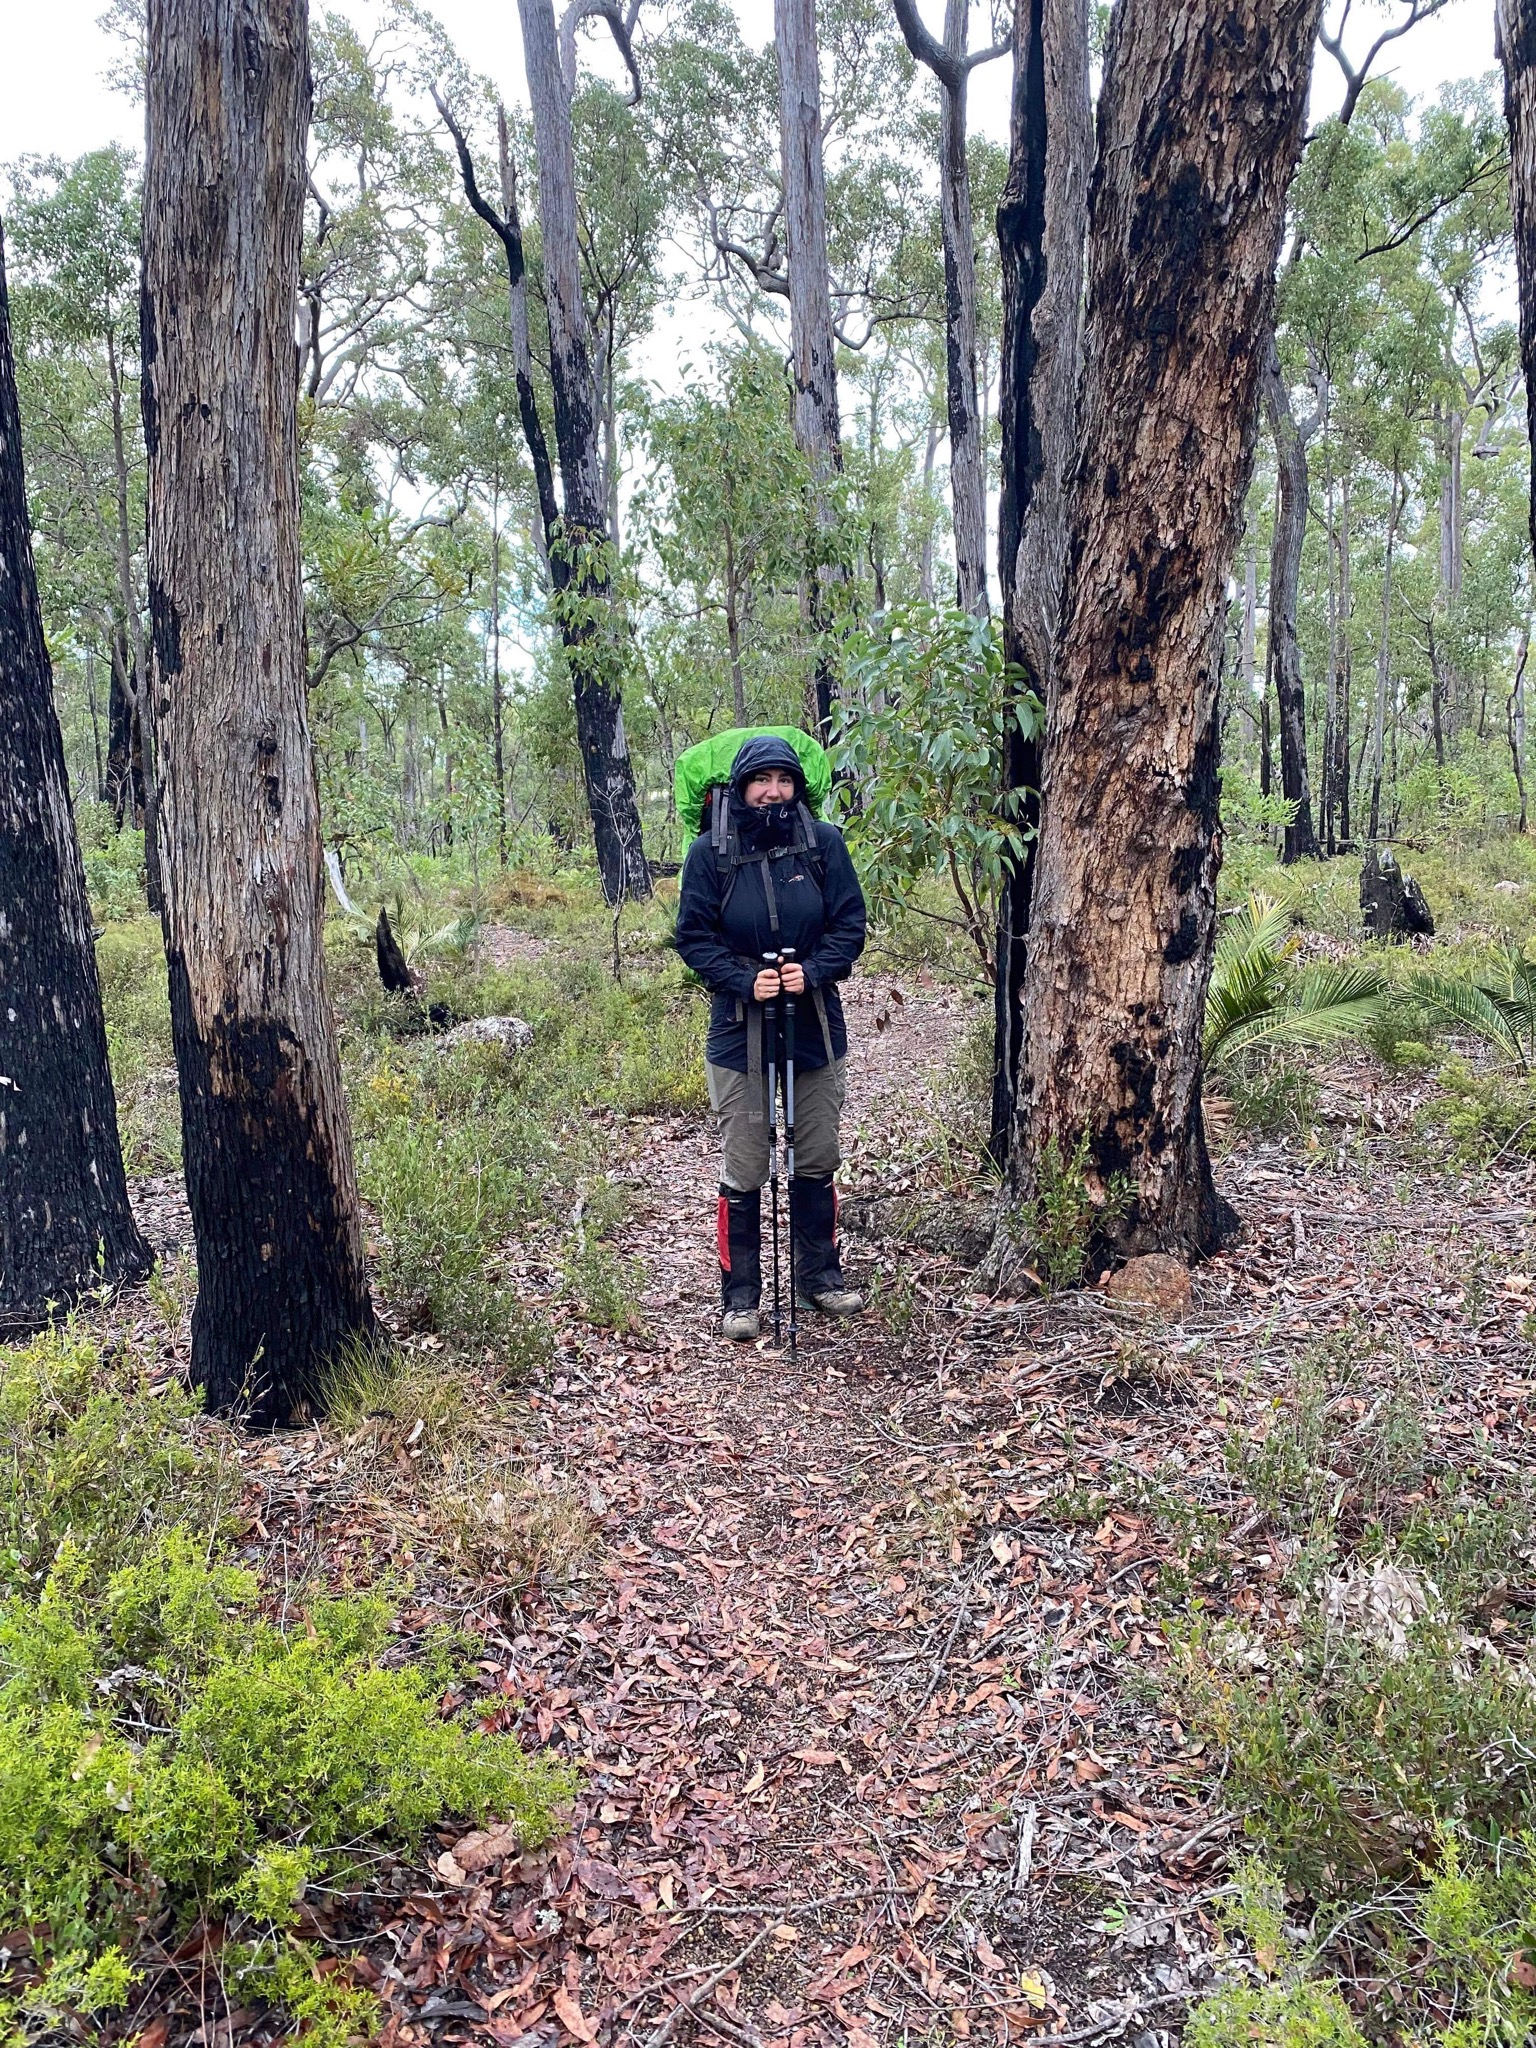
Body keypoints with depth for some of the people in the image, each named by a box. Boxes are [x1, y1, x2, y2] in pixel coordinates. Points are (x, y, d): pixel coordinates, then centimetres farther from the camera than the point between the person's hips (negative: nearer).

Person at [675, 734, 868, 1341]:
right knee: (742, 1172, 3)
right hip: (740, 1031, -2)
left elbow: (849, 922, -1)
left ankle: (819, 1275, 31)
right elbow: (694, 936, -4)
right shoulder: (710, 851, -6)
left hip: (816, 1026, 2)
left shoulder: (823, 842, -3)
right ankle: (740, 1296, 16)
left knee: (818, 1161, 14)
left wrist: (813, 972, -18)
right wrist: (745, 981, -18)